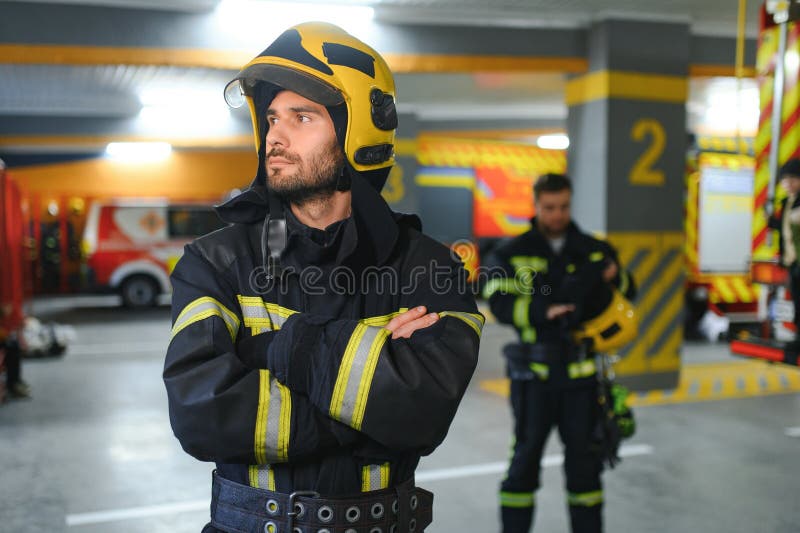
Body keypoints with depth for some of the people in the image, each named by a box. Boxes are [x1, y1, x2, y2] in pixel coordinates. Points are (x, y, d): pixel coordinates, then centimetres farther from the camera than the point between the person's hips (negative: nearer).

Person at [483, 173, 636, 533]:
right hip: (534, 372, -2)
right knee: (526, 455, 5)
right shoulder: (512, 253, 0)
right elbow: (500, 303, -12)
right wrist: (545, 311, -27)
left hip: (580, 372, 2)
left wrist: (613, 276, -11)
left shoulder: (594, 250, 8)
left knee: (584, 456, 12)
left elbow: (626, 294, 11)